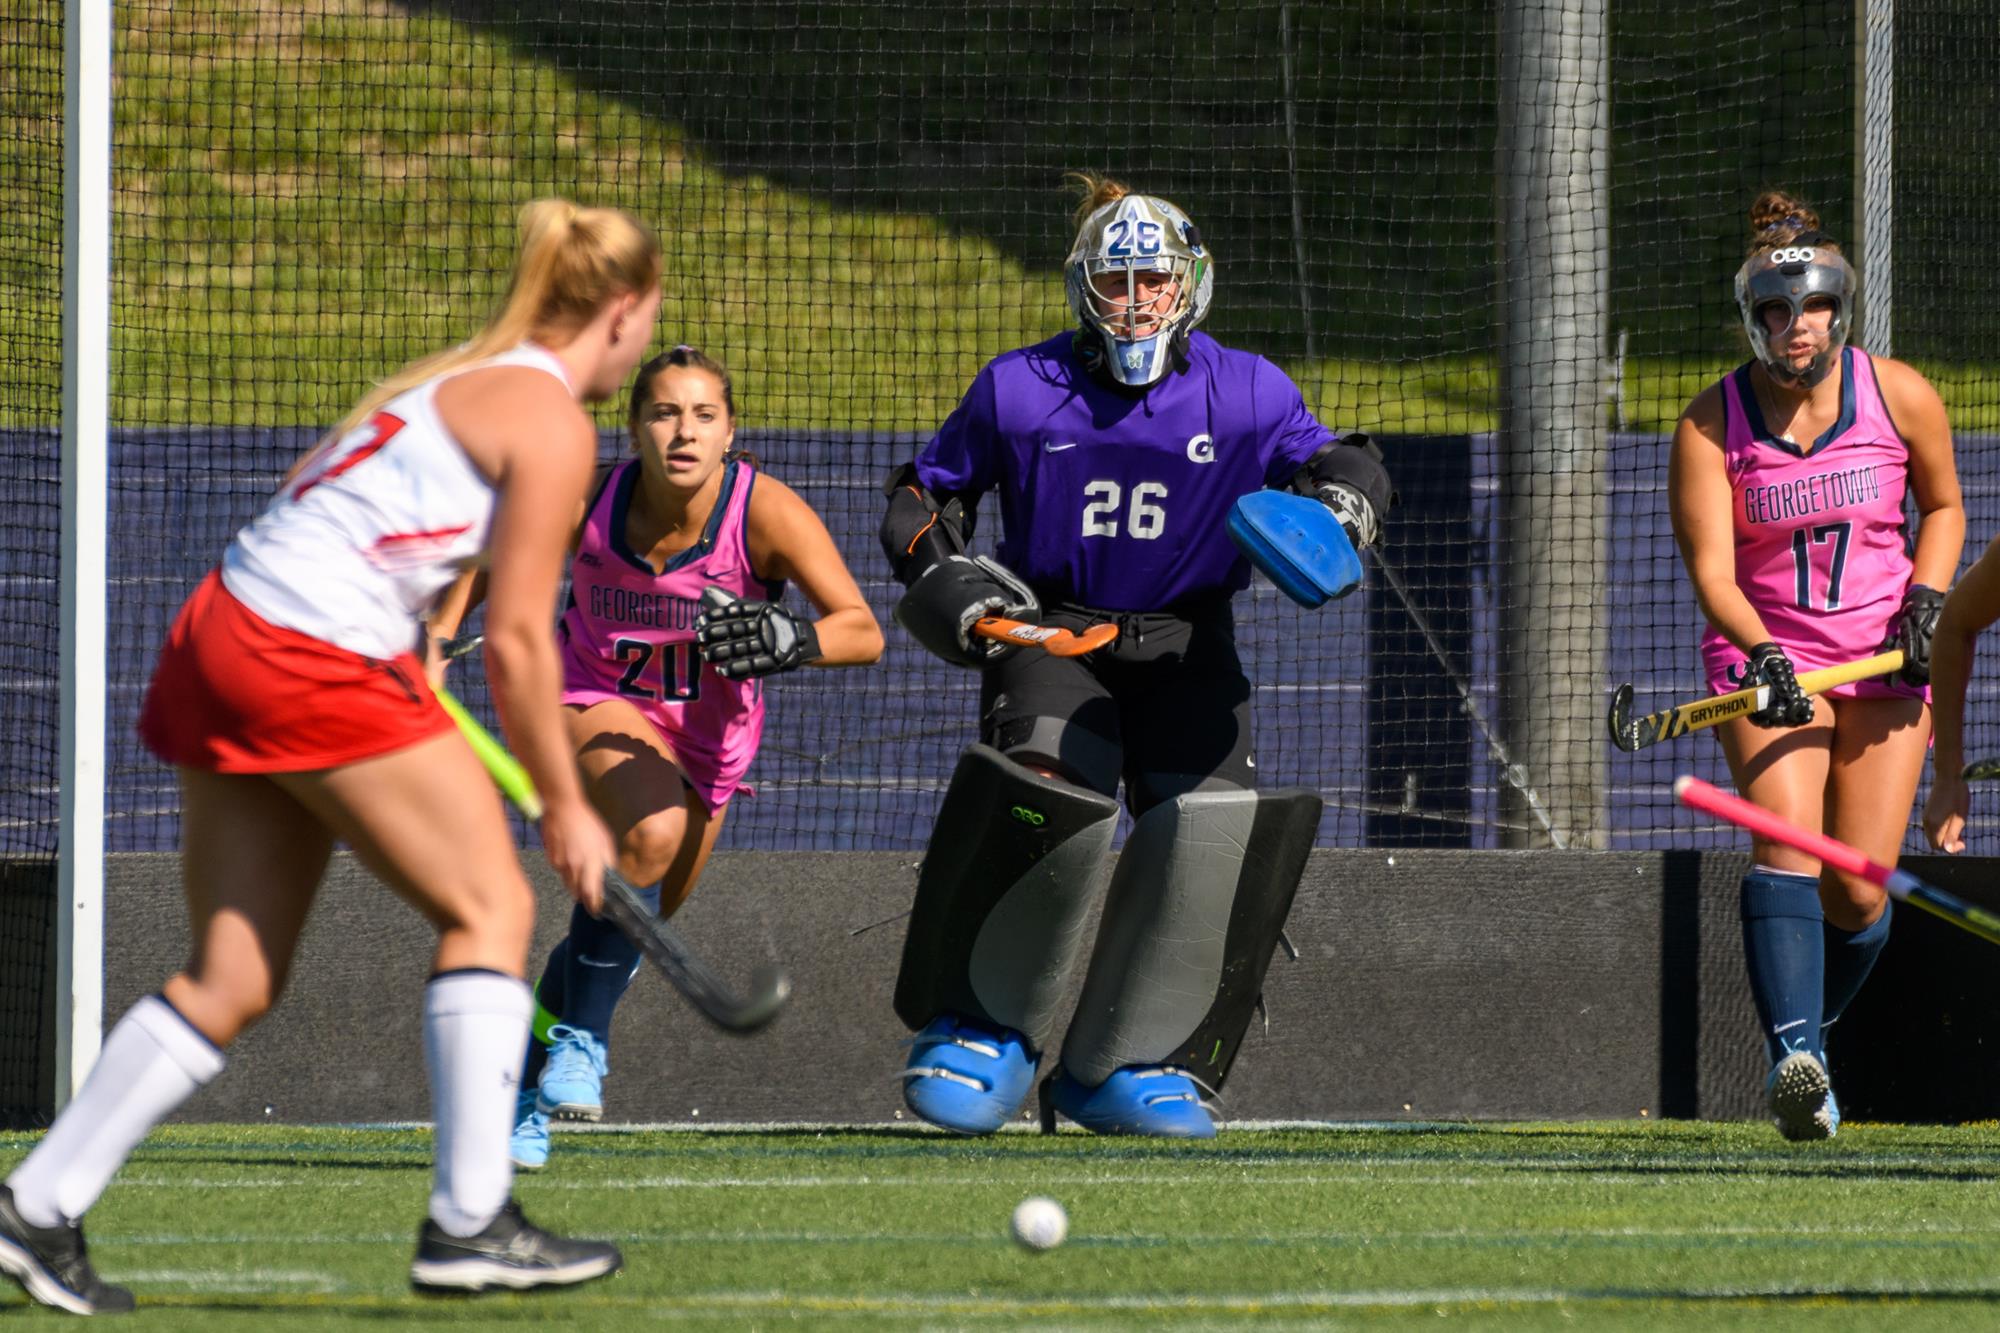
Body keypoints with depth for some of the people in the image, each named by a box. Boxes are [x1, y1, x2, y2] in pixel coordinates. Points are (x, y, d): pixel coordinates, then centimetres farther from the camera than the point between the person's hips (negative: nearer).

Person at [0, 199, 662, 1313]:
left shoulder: (468, 377, 22)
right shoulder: (552, 423, -6)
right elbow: (518, 641, -9)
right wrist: (565, 806, -1)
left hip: (223, 636, 9)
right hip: (318, 664, -9)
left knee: (234, 981, 10)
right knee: (490, 907, 0)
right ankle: (470, 1222, -3)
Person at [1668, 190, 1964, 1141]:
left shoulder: (1900, 397, -2)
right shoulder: (1711, 424, -7)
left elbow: (1942, 505, 15)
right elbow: (1710, 569, -13)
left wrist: (1927, 600, -1)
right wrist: (1757, 653, -31)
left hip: (1885, 661, 2)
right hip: (1768, 659, -2)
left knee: (1858, 893, -5)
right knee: (1787, 841, -25)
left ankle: (1811, 1031, 22)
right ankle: (1792, 1056, -36)